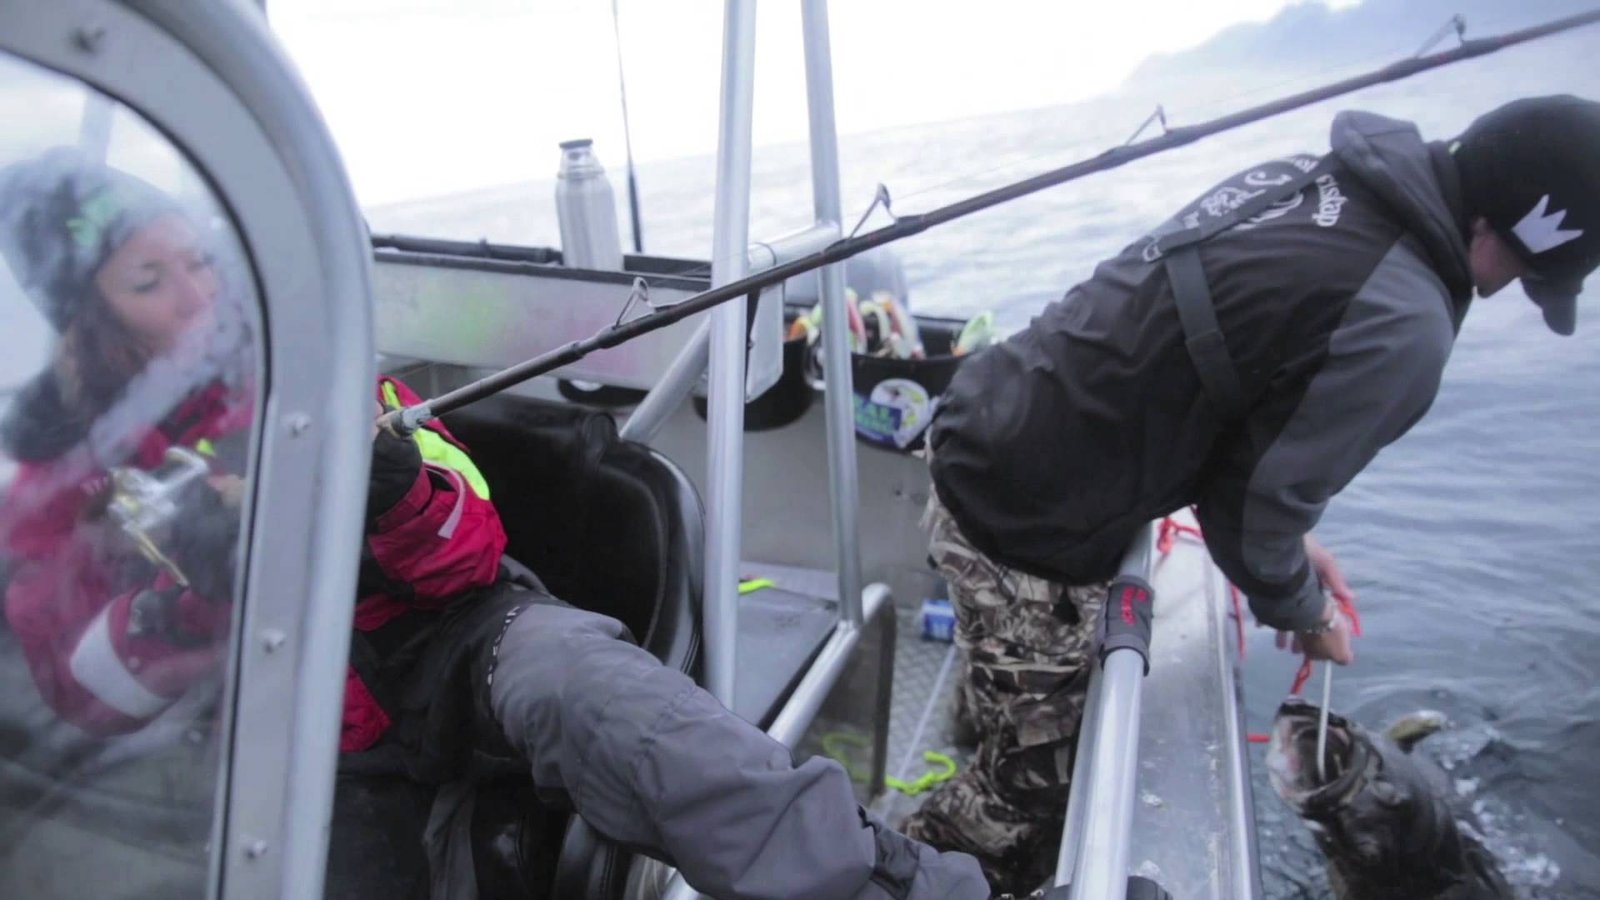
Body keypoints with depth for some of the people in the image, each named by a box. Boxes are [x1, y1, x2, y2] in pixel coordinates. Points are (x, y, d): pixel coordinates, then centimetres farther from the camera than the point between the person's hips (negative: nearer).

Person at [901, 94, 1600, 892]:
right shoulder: (1401, 325, -20)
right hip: (1025, 533, -8)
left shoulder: (1310, 177, 6)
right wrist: (1305, 616, 10)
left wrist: (1290, 539, 19)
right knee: (1035, 781, 13)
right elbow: (1251, 504, -13)